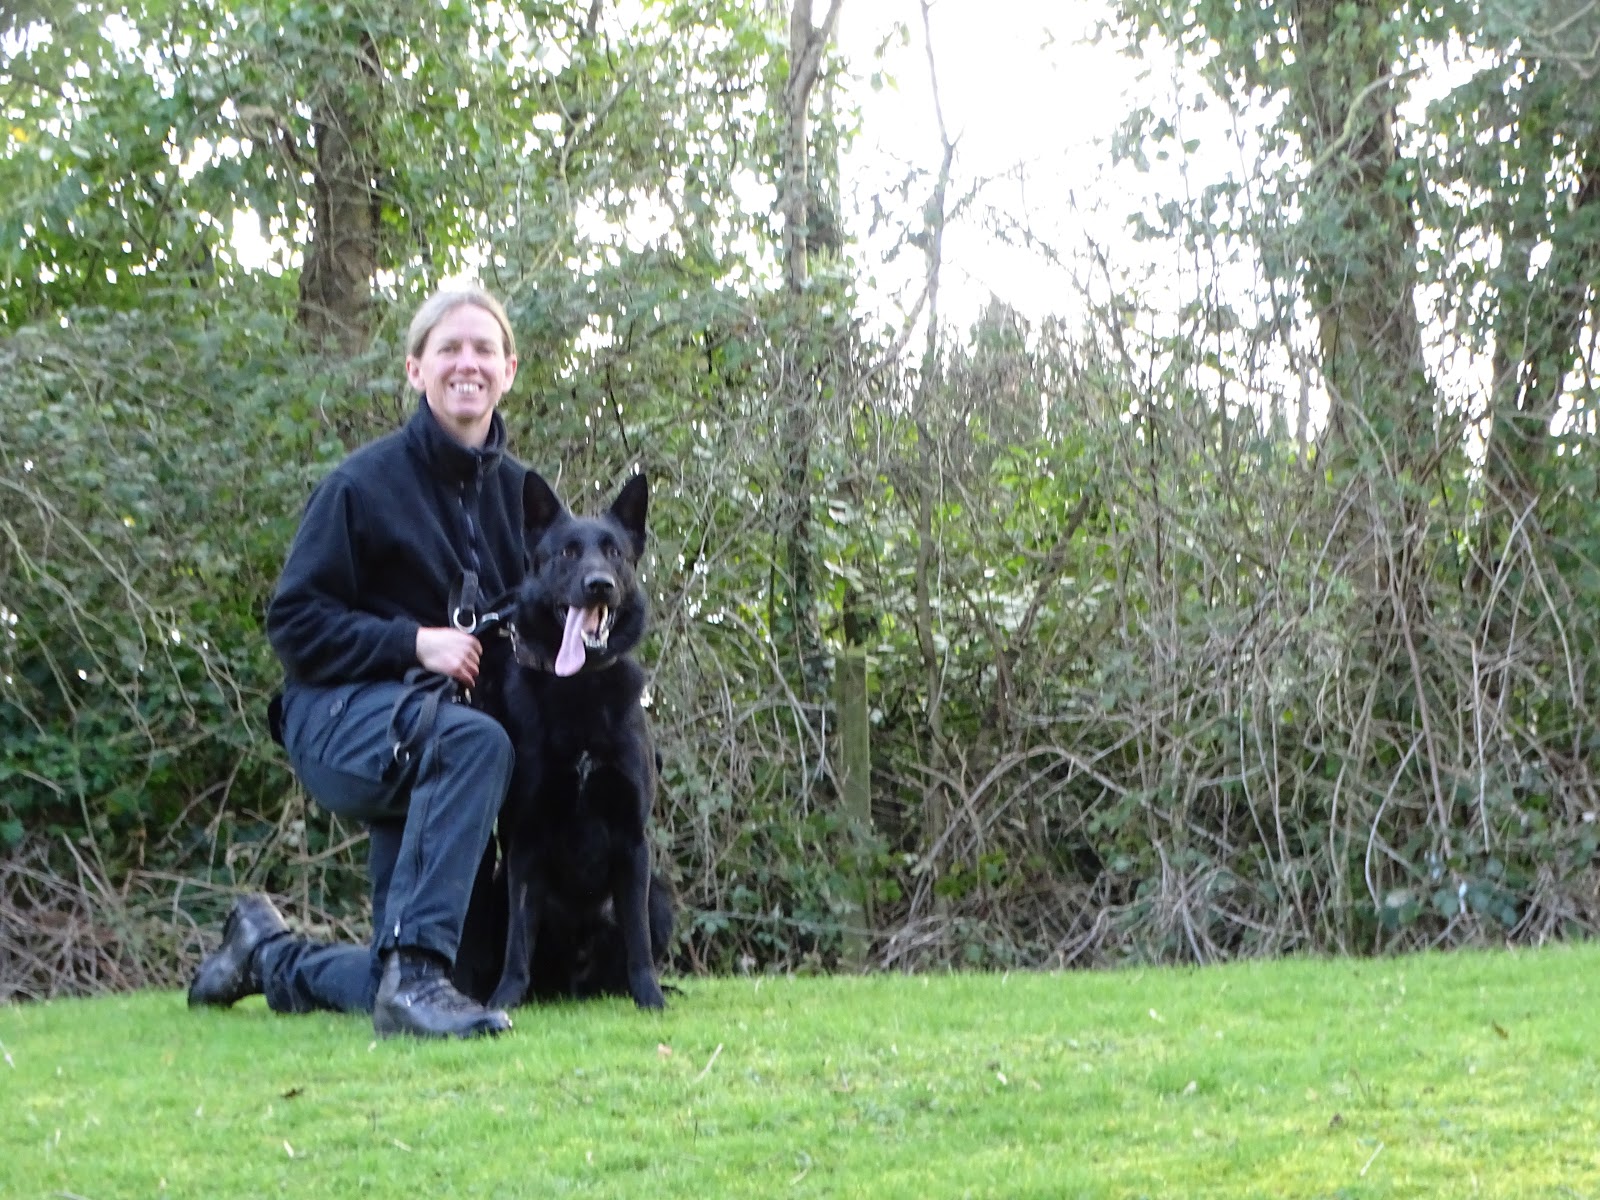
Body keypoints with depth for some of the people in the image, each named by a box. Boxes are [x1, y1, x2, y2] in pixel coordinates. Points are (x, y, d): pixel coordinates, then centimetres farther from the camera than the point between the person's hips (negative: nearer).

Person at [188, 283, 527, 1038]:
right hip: (340, 716, -6)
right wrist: (414, 643, -22)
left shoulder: (517, 491, 7)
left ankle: (269, 954, 31)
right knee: (473, 743, -40)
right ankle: (413, 969, -40)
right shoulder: (365, 483, -9)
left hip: (439, 731, 6)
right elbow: (293, 622, -11)